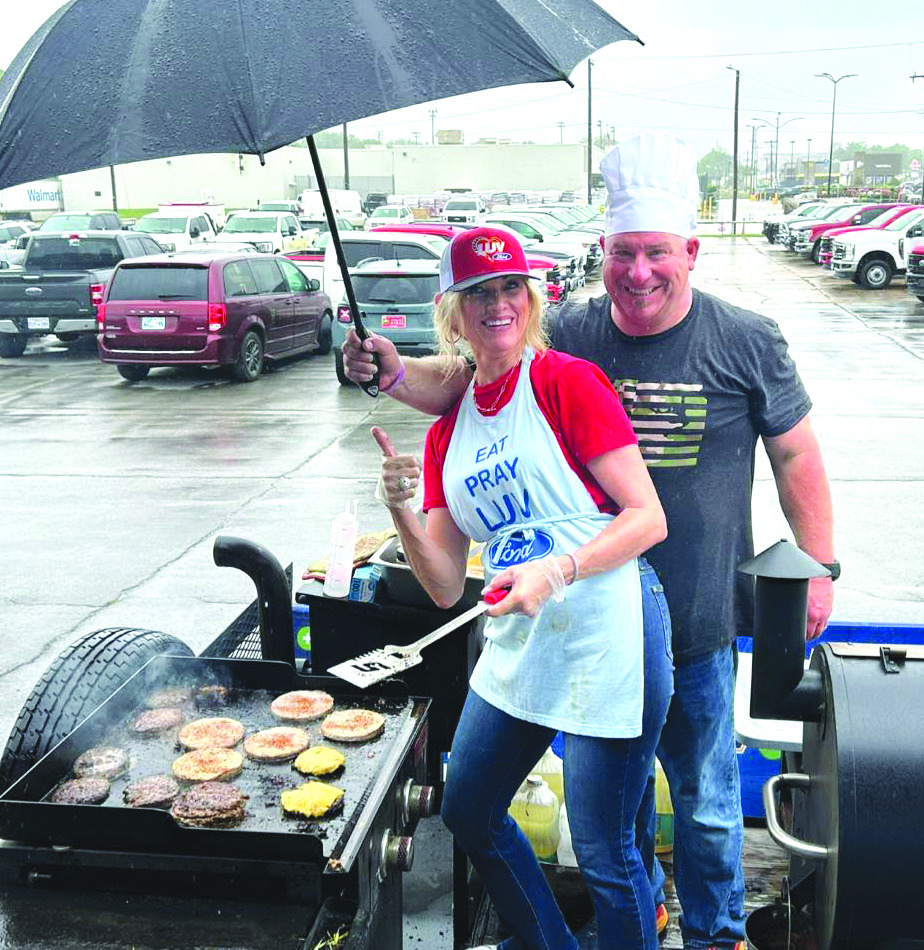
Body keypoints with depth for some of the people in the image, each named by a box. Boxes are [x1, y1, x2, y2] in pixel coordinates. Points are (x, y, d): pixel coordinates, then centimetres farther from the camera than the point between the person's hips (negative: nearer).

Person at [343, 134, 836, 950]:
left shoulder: (747, 344, -7)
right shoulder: (568, 337, -5)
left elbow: (796, 456, 2)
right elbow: (461, 387, 3)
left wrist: (817, 568, 2)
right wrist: (393, 371, -15)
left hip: (698, 622, -2)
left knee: (705, 795, 13)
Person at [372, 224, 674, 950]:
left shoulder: (567, 380, -9)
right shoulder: (446, 431, 9)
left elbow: (649, 517, -12)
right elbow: (447, 586, 6)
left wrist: (556, 570, -24)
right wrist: (402, 513, -11)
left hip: (607, 637, -7)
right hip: (517, 646, 7)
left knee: (603, 855, 2)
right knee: (468, 814, 20)